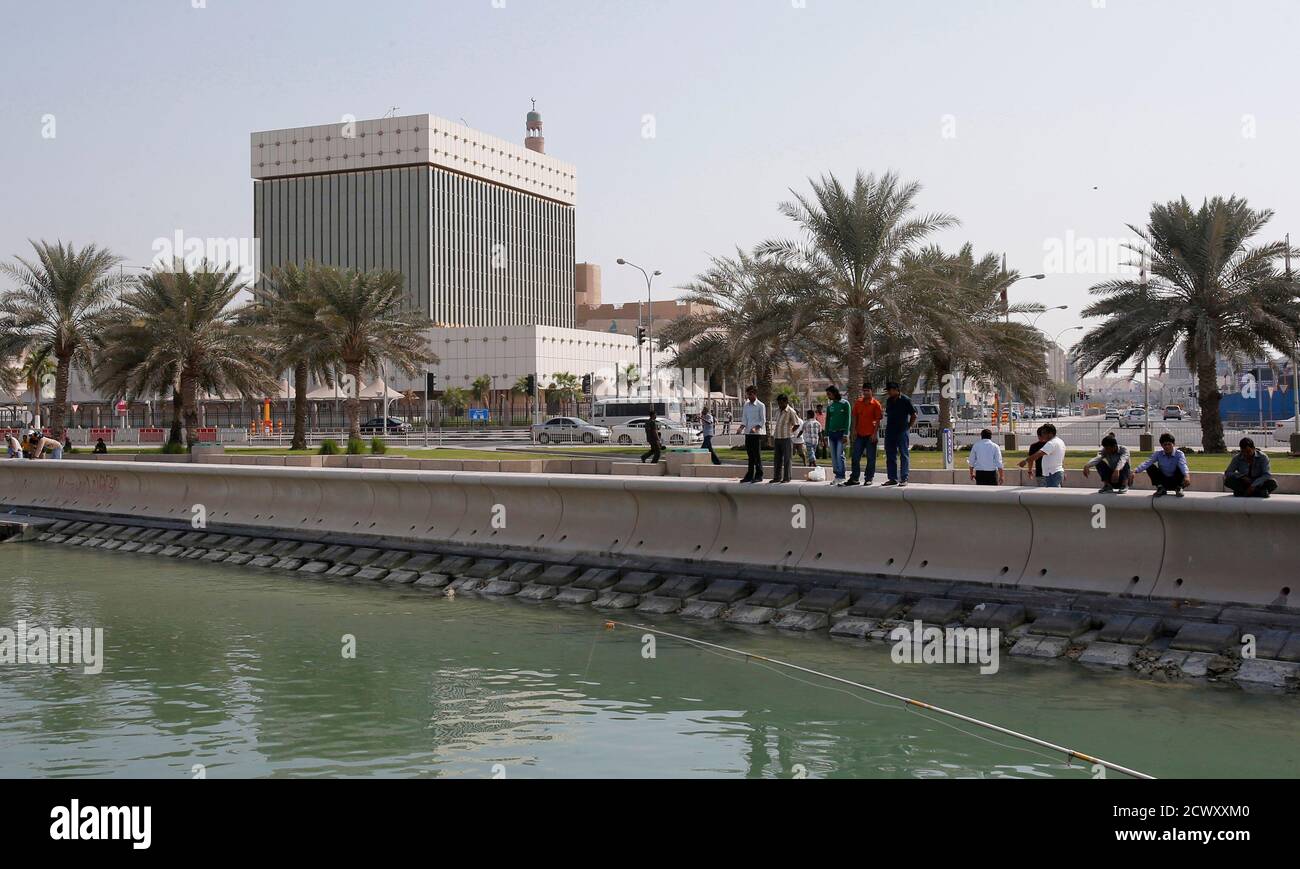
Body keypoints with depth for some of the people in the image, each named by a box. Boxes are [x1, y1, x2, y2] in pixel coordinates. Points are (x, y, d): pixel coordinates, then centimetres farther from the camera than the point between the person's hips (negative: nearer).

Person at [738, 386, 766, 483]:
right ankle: (749, 475, 12)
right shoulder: (746, 405, 12)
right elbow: (744, 419, 12)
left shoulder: (760, 406, -4)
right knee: (750, 454, 8)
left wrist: (755, 428, -20)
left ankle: (759, 475, 1)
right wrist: (741, 427, -6)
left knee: (757, 454, -4)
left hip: (757, 433, -5)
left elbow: (763, 421, -6)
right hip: (748, 433, 5)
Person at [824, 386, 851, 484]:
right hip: (831, 433, 6)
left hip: (841, 433, -6)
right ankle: (837, 476, 9)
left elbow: (848, 419, -7)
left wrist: (845, 434, -14)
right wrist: (826, 435, 13)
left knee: (840, 455, -12)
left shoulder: (844, 404, -2)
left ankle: (841, 477, -12)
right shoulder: (829, 406, 13)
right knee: (833, 456, 4)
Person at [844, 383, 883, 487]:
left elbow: (878, 420, -7)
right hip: (859, 434, 4)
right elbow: (855, 417, 12)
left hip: (871, 435, -4)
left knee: (870, 458, 2)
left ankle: (869, 479, 8)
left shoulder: (876, 404, -5)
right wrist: (854, 429, 2)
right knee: (855, 457, 5)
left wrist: (875, 433, -13)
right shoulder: (858, 403, 8)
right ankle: (854, 478, 10)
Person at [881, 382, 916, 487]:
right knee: (890, 456, 8)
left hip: (902, 432, -6)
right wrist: (888, 427, 12)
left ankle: (904, 479, 0)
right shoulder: (889, 401, 13)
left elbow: (914, 415, -2)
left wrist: (909, 427, -4)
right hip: (890, 431, 6)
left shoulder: (905, 400, -5)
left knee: (904, 455, -1)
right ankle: (893, 478, 14)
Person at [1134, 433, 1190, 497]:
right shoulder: (1158, 454, -6)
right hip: (1163, 482, 2)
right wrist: (1135, 471, -38)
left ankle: (1179, 489, -8)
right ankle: (1160, 489, -5)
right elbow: (1147, 463, -21)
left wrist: (1187, 475, -55)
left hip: (1175, 482, -2)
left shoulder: (1179, 454, -12)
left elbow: (1183, 465, -33)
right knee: (1150, 467, -17)